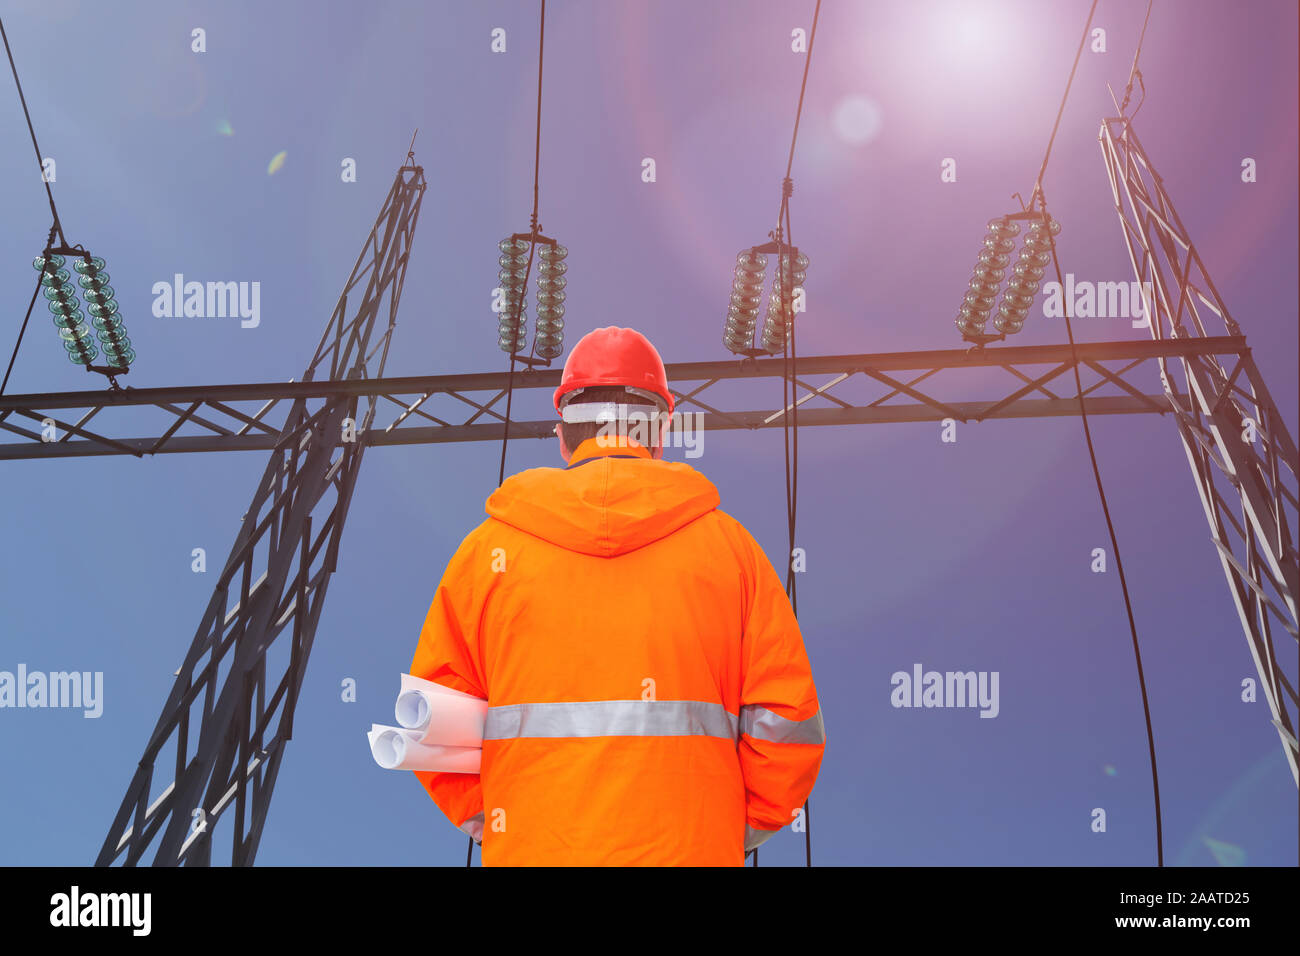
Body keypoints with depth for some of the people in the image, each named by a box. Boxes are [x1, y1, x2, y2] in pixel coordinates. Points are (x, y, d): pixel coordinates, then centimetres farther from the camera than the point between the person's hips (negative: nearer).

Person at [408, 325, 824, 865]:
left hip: (531, 848, 1)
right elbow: (786, 724, 0)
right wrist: (733, 833, 12)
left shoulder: (488, 548, 1)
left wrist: (490, 824, 13)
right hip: (689, 849, 0)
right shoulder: (729, 545, 2)